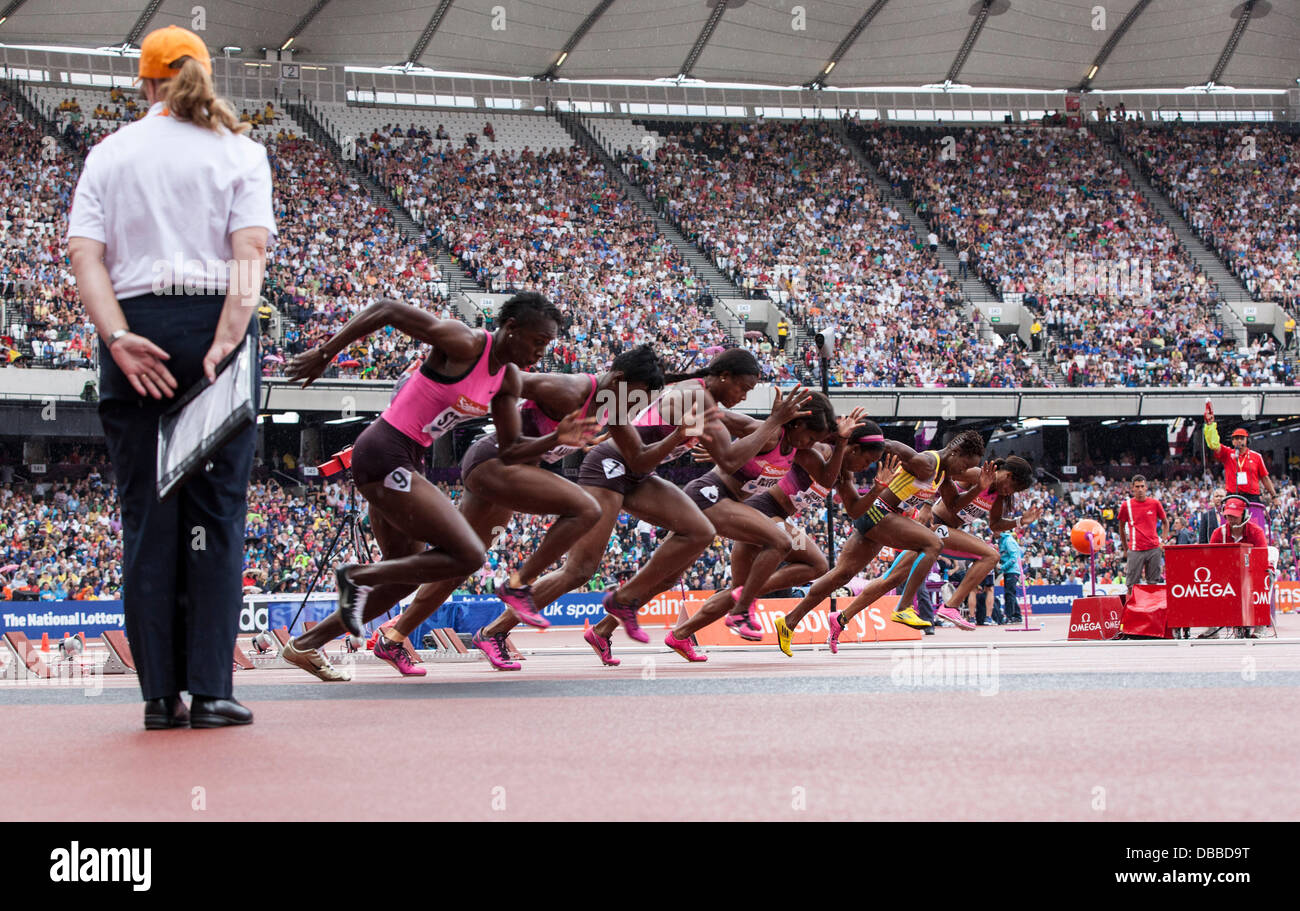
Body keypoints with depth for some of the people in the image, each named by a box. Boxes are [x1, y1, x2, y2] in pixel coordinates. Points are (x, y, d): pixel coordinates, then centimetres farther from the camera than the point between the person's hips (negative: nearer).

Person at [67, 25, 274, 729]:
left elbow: (85, 254, -2)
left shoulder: (109, 154, 11)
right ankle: (209, 691, -3)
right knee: (216, 512, 1)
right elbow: (250, 251, -8)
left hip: (133, 333, 1)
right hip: (216, 325, -1)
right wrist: (228, 340, -15)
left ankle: (160, 693, 2)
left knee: (146, 516, 4)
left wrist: (118, 339, -10)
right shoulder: (239, 151, 6)